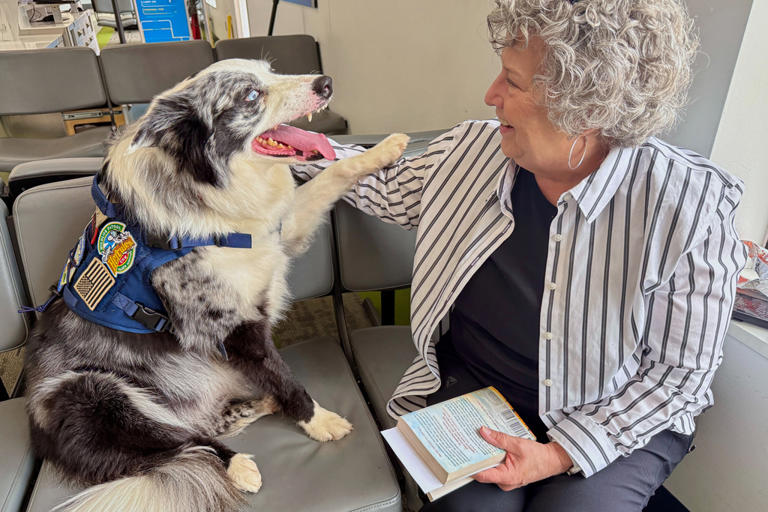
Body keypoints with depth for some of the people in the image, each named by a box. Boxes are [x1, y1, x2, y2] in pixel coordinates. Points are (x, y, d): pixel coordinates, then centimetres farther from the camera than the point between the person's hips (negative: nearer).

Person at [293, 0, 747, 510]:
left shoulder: (690, 207, -19)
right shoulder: (474, 149, -8)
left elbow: (680, 370, -12)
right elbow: (385, 188, 9)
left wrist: (561, 455, -18)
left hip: (620, 423, -1)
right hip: (474, 387, 2)